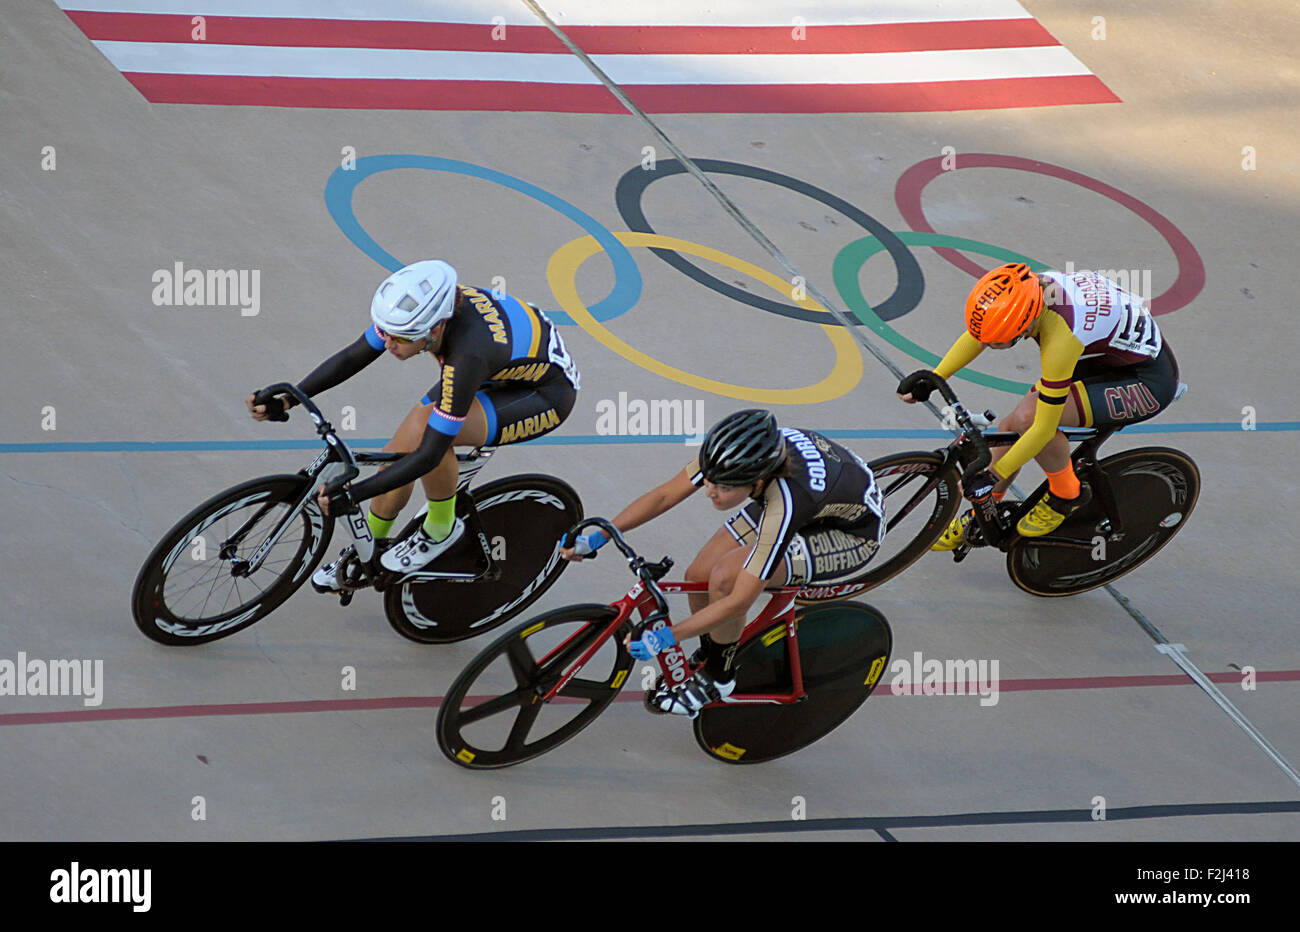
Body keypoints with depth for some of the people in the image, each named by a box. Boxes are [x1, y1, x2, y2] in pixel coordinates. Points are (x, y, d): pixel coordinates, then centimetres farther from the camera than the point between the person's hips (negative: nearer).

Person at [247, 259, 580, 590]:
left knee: (426, 432, -30)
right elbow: (353, 357, -8)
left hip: (546, 393, -7)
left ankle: (441, 529, -4)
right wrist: (286, 401, -17)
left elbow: (429, 454, -36)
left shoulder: (467, 356, -41)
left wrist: (353, 495, -37)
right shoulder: (418, 308, -22)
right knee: (397, 455, -1)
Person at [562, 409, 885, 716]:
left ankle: (718, 677, 0)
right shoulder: (732, 453, -26)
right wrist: (596, 537, -16)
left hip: (853, 533, -7)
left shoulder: (784, 506, -41)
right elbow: (665, 495, -12)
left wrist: (666, 638, -29)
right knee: (699, 575, -7)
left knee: (724, 578, -24)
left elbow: (738, 601, -33)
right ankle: (710, 655, 23)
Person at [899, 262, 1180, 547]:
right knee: (1011, 427, 3)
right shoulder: (1030, 289, -17)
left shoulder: (1060, 340, -38)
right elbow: (976, 336, 5)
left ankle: (1067, 494, 0)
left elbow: (1044, 429, -29)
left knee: (1027, 417, -24)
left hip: (1148, 382, -8)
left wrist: (993, 477, -21)